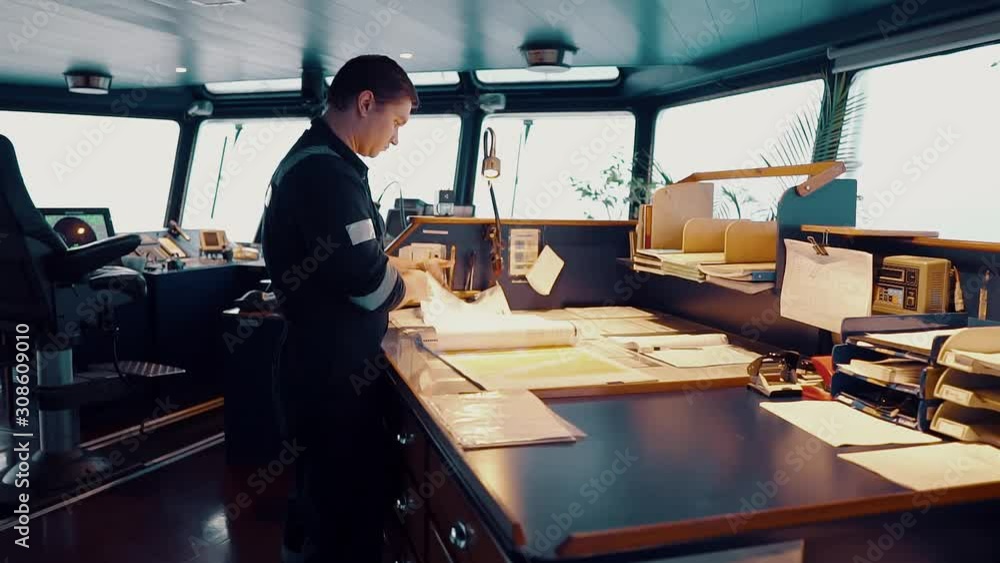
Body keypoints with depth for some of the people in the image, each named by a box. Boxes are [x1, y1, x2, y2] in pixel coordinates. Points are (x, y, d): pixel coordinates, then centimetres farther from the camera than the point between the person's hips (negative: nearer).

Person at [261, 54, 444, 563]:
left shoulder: (313, 160, 12)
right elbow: (372, 287, -25)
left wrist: (406, 267, 10)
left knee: (318, 501, 25)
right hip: (333, 377, -11)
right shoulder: (327, 172, -22)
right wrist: (415, 286, -5)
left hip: (317, 367, 11)